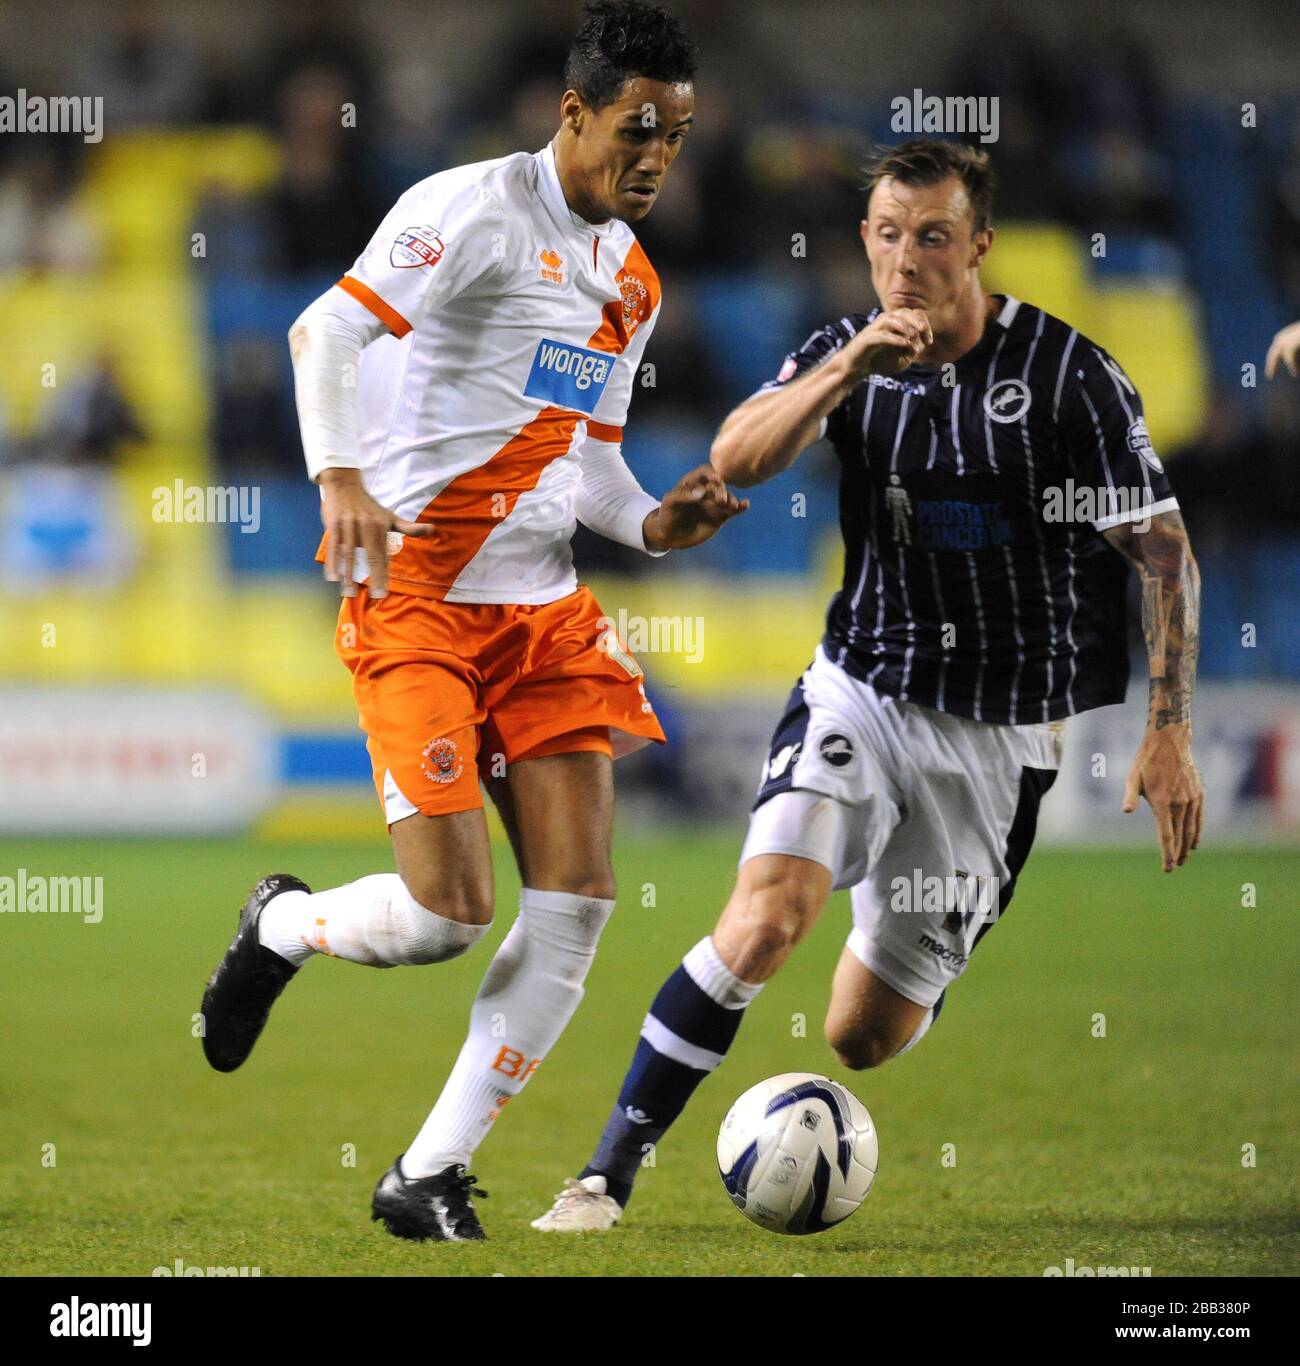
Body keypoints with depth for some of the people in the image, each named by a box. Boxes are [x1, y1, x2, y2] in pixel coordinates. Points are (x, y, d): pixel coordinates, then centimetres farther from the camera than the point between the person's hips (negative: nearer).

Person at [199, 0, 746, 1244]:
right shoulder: (471, 210, -9)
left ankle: (428, 1176, 4)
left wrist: (651, 524, 5)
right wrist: (340, 476, -32)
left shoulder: (631, 280, 16)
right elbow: (324, 332, -17)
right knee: (446, 912, -14)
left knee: (576, 898, -5)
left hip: (541, 608, 8)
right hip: (417, 596, -7)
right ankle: (281, 926, 21)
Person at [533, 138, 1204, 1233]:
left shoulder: (1068, 373, -10)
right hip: (857, 693, 1)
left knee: (862, 1037, 4)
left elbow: (1164, 551, -6)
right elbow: (732, 463, -15)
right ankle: (609, 1174, -19)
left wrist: (1171, 734, -10)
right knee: (766, 916, -26)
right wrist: (849, 370, -30)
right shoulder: (846, 354, 0)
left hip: (997, 736, -1)